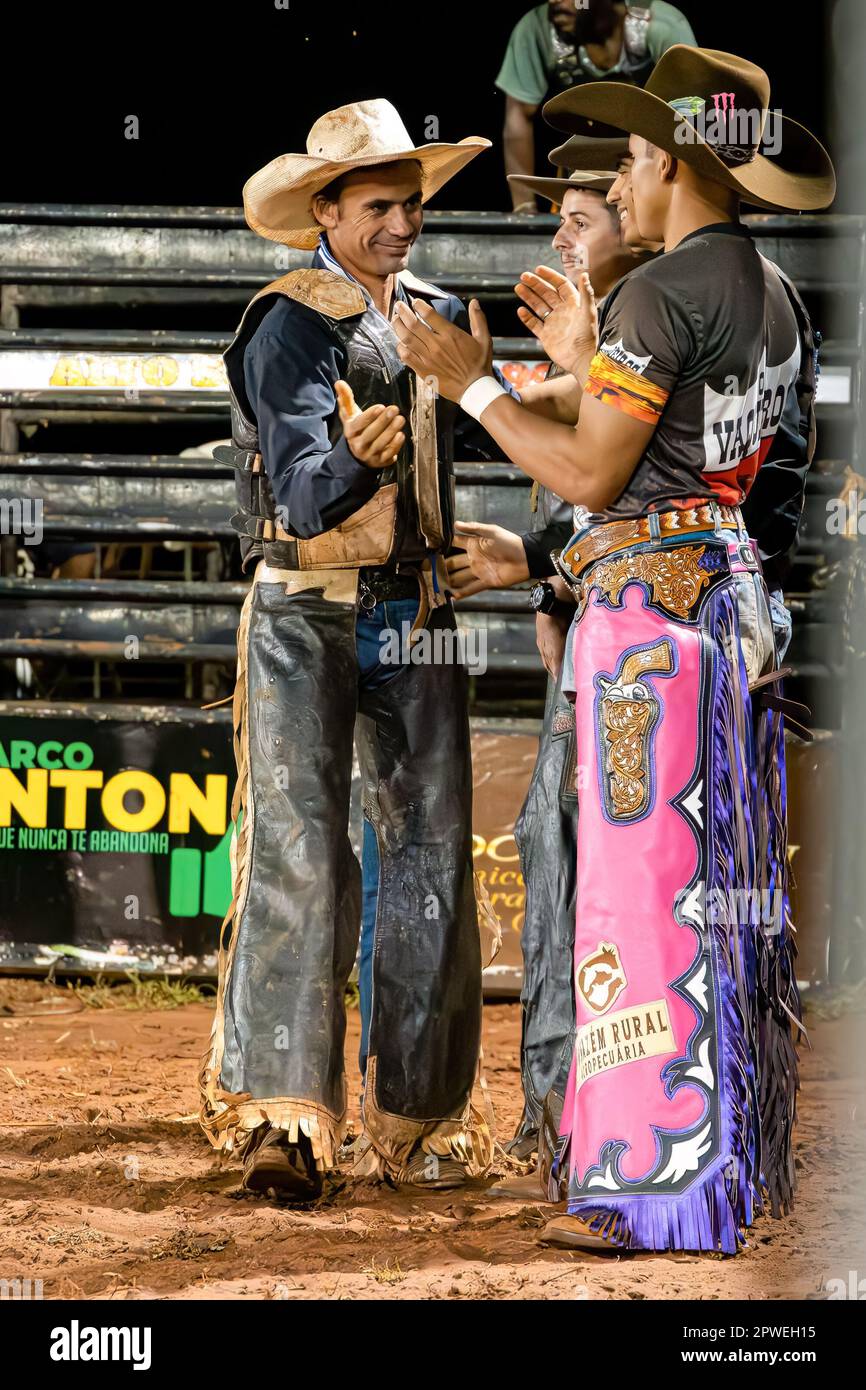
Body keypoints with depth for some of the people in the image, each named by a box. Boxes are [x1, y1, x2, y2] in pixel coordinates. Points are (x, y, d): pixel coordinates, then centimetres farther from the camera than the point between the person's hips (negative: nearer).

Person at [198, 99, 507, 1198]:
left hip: (416, 615, 6)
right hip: (309, 614, -6)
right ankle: (278, 1111, -18)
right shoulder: (290, 326, -9)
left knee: (432, 851, 3)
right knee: (297, 846, -14)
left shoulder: (440, 316, 12)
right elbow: (303, 493, -18)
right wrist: (354, 457, -39)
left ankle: (415, 1120, 9)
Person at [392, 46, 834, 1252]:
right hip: (735, 583, 9)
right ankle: (743, 1158, 18)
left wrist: (472, 384, -4)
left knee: (649, 877, -7)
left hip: (648, 595, -9)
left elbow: (590, 476, -13)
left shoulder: (661, 295, -15)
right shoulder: (773, 295, 12)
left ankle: (662, 1185, -6)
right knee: (730, 874, 12)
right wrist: (587, 353, 26)